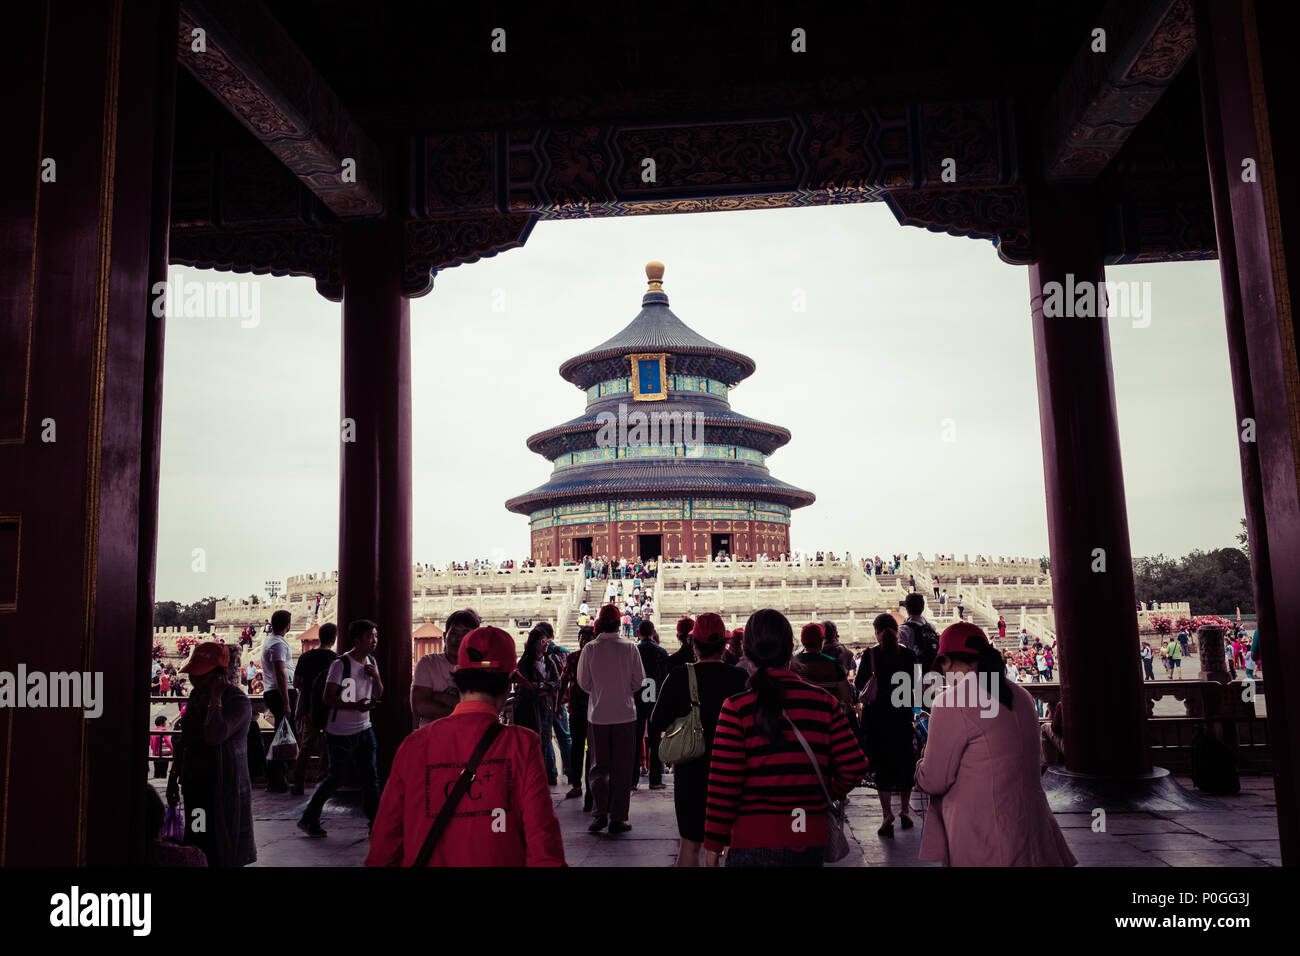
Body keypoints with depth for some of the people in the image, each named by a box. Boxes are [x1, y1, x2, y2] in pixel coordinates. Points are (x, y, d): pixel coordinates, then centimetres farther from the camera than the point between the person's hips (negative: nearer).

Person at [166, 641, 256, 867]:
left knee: (221, 856, -2)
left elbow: (215, 735, -30)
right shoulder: (197, 696, 11)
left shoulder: (237, 701, -14)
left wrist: (215, 698, -21)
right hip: (194, 787, 8)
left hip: (223, 792, -8)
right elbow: (185, 740, 20)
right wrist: (174, 777, 19)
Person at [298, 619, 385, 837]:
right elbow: (328, 699, -18)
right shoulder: (341, 664, -16)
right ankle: (309, 819, 22)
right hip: (340, 733, -7)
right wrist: (355, 705, -31)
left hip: (364, 729, 7)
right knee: (335, 779, 4)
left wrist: (376, 676, -7)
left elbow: (378, 695, 12)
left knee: (371, 778, 5)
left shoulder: (371, 661, 8)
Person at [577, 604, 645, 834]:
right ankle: (617, 818, 9)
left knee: (599, 766, 12)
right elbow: (638, 681, -1)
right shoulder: (629, 648, -8)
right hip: (625, 714, -1)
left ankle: (599, 814, 4)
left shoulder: (590, 649, -7)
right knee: (622, 768, 7)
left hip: (598, 714, 1)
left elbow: (583, 682, 0)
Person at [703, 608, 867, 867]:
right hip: (811, 844, 3)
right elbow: (854, 766, -3)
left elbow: (723, 784, -11)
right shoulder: (825, 702, -1)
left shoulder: (736, 707, -10)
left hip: (754, 844, -3)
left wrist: (713, 844, -2)